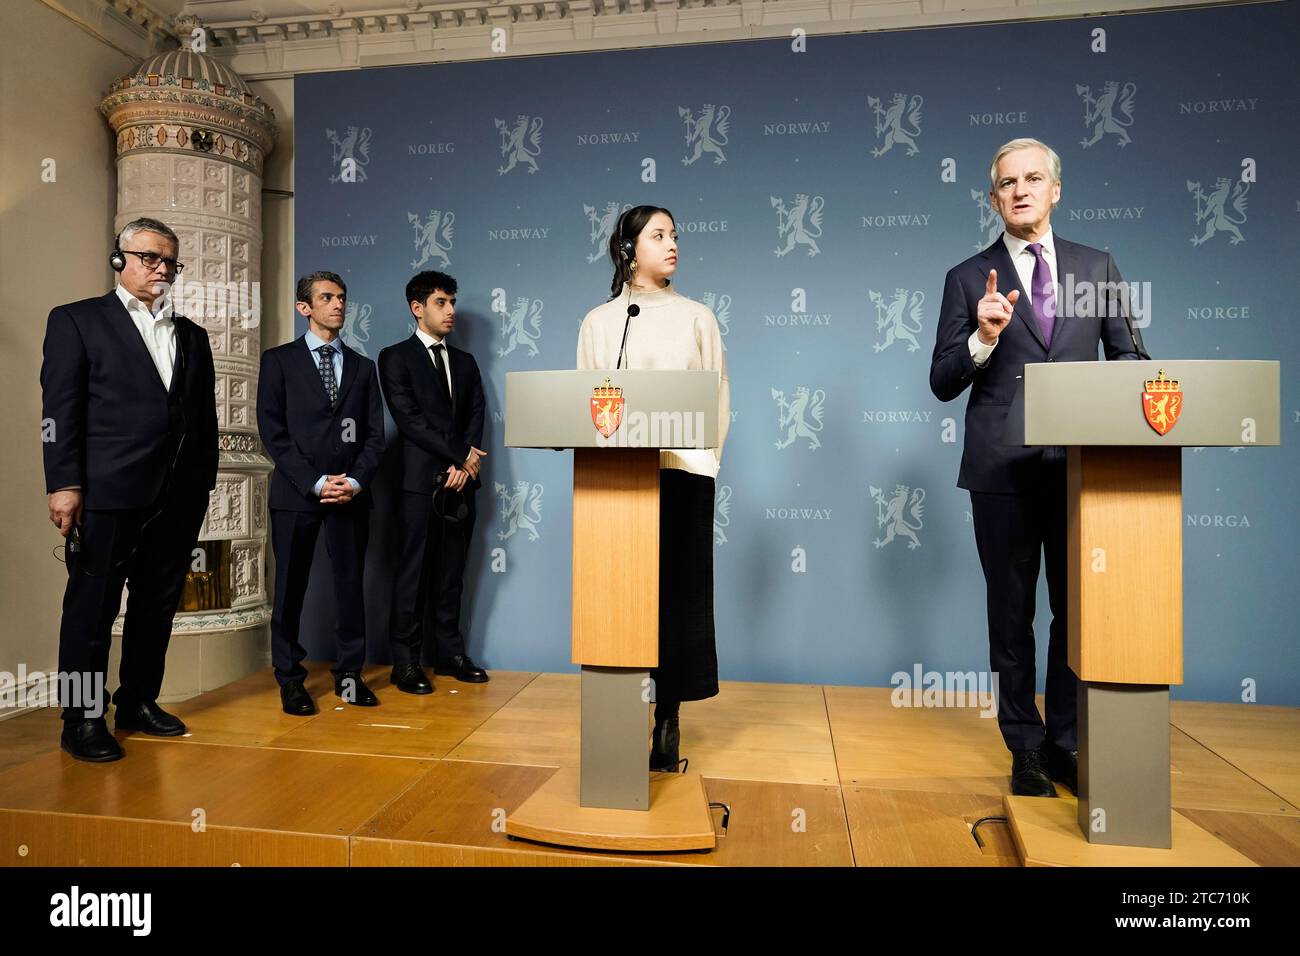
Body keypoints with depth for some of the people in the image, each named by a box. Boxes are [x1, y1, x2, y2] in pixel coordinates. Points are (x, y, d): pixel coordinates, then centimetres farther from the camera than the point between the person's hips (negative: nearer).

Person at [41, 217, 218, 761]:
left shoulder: (192, 335, 17)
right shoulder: (77, 321, 4)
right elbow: (60, 409, -4)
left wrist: (203, 481, 9)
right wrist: (64, 484, -11)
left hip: (179, 497, 5)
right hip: (107, 494, -4)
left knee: (157, 606, 12)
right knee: (92, 608, 4)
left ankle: (139, 702, 25)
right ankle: (83, 720, 16)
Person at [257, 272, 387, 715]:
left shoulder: (362, 366, 14)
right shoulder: (279, 360, 5)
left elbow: (375, 434, 9)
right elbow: (272, 431, -3)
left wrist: (356, 481, -7)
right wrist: (315, 482, -12)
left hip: (352, 493, 2)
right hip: (296, 493, -2)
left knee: (350, 583, 5)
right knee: (291, 586, 4)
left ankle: (349, 673, 15)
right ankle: (289, 678, 17)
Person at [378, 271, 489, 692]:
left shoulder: (465, 361, 18)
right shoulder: (395, 357, 2)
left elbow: (476, 414, 9)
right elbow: (408, 419, -8)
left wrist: (468, 461, -8)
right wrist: (460, 457, -12)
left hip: (461, 479, 5)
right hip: (422, 479, -5)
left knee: (452, 571, 10)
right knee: (415, 571, -1)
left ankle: (449, 652, 18)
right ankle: (406, 661, 8)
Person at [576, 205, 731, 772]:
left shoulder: (697, 317, 10)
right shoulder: (599, 321, 11)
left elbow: (719, 397, 8)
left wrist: (705, 460, -4)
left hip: (682, 473, 0)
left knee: (677, 593, 1)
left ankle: (668, 716, 12)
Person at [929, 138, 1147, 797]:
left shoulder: (1097, 266, 12)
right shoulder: (968, 279, 4)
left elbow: (1127, 355, 13)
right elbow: (942, 384, -1)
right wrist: (983, 337, -19)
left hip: (1080, 464, 2)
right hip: (1003, 469, -2)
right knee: (1011, 615, 7)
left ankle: (1066, 743, 25)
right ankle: (1026, 749, 21)